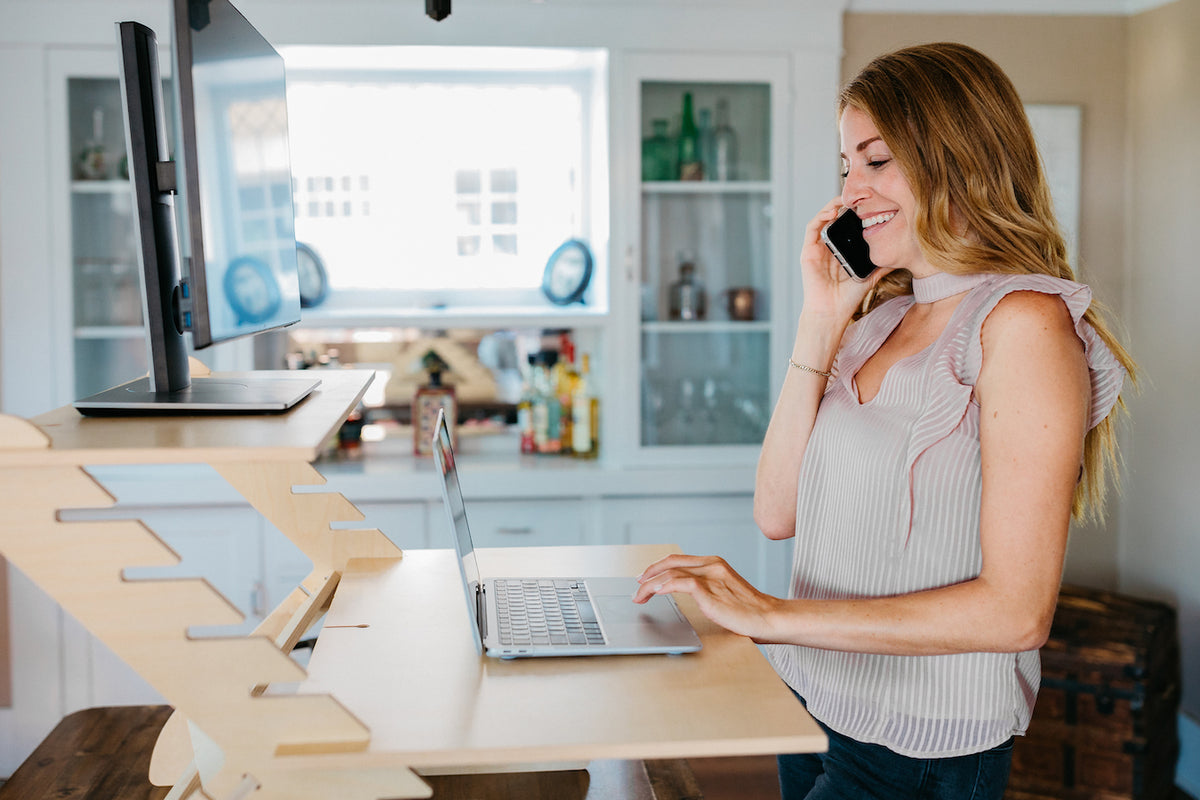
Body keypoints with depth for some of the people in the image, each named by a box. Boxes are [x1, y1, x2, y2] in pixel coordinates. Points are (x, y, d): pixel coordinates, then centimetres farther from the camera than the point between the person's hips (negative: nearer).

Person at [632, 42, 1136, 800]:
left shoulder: (1025, 321, -16)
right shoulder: (879, 318, 8)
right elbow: (778, 512, 1)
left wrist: (775, 616, -22)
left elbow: (1016, 610, -21)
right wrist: (820, 324, -4)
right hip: (812, 709, 7)